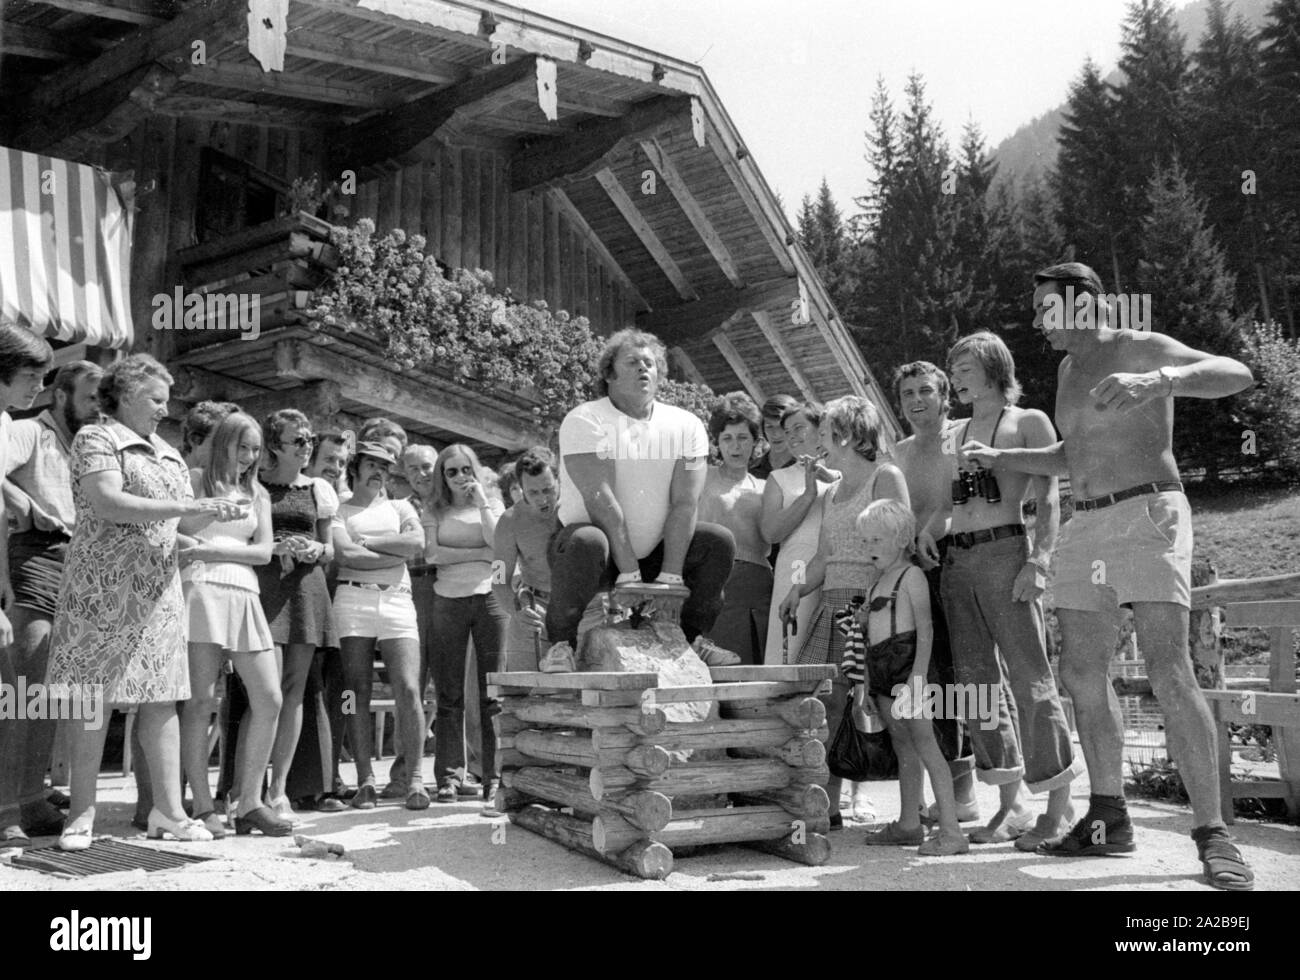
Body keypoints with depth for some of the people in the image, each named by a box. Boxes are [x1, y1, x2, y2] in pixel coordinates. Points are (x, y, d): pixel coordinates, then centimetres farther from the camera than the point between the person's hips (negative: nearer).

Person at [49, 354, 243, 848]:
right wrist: (188, 509, -19)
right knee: (92, 698, -3)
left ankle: (168, 808, 6)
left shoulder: (169, 454, 21)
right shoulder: (96, 439, -2)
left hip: (159, 590, 7)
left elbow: (184, 521, 22)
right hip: (103, 585, -6)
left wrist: (219, 514, 0)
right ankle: (82, 812, 4)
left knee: (162, 698, 3)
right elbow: (107, 504, -17)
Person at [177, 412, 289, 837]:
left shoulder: (257, 494, 21)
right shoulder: (193, 479, 8)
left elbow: (263, 551, 8)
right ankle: (203, 807, -5)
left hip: (244, 594, 5)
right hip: (200, 587, -5)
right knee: (201, 699, -9)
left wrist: (210, 549, -3)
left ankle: (249, 803, 5)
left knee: (269, 700, -2)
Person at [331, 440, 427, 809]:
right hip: (352, 599, -1)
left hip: (397, 599, 1)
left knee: (408, 690, -10)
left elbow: (417, 543, 1)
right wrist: (394, 554, -1)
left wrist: (368, 542, 0)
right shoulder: (340, 510, 13)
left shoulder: (400, 508, 22)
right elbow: (346, 554, -5)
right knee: (358, 693, -3)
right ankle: (365, 782, 1)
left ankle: (414, 779, -6)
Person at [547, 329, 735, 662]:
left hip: (653, 552, 4)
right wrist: (628, 574, -27)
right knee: (588, 542, -37)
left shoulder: (686, 426, 0)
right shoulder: (584, 422, -13)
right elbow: (602, 501, -21)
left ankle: (686, 640, 2)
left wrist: (669, 577, -19)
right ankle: (561, 644, -17)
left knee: (720, 542, -14)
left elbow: (684, 503, -9)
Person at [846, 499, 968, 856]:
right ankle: (909, 824, 21)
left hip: (907, 663, -8)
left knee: (924, 743, -12)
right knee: (903, 747, 14)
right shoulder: (878, 582, 19)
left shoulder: (911, 575, -5)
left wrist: (918, 675, -20)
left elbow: (925, 628, -12)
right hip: (881, 668, 8)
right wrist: (863, 680, 19)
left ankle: (951, 830, -14)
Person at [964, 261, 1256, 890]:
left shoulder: (1139, 348, -2)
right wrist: (997, 458, 24)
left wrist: (1157, 380, -34)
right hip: (1085, 527, 8)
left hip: (1147, 514, -8)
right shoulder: (1069, 370, 21)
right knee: (1081, 674, 5)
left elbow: (1236, 373, -17)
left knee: (1169, 673, -17)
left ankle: (1211, 833, -14)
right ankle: (1108, 819, 13)